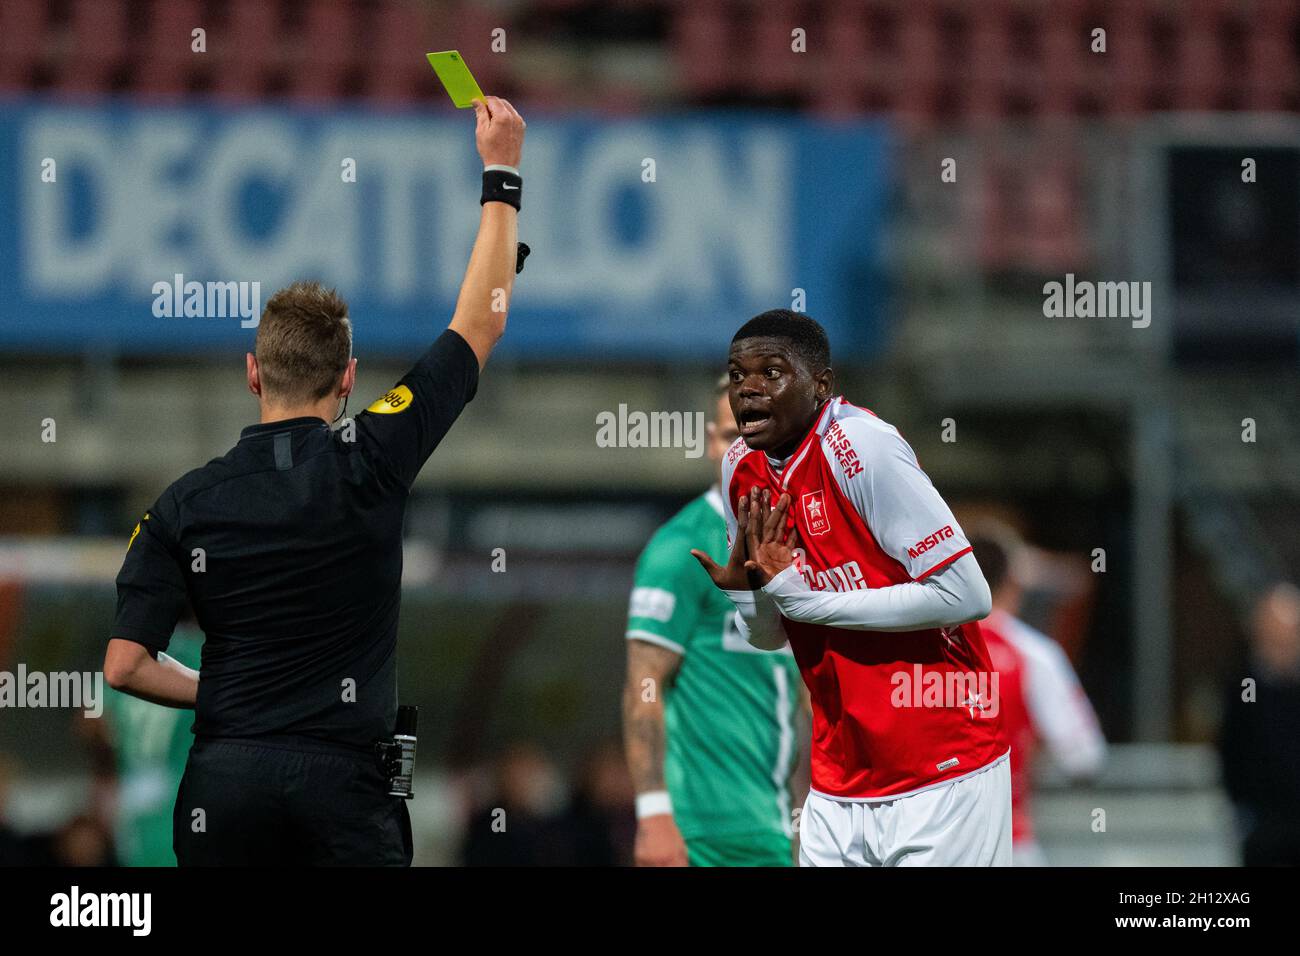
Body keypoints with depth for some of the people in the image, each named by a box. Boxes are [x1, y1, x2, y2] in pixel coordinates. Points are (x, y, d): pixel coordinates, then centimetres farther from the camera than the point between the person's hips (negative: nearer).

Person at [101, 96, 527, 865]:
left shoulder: (187, 505, 3)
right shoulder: (369, 467, -3)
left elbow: (125, 665, -1)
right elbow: (481, 323, 5)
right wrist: (502, 175, 12)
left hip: (224, 780, 3)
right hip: (340, 779, -2)